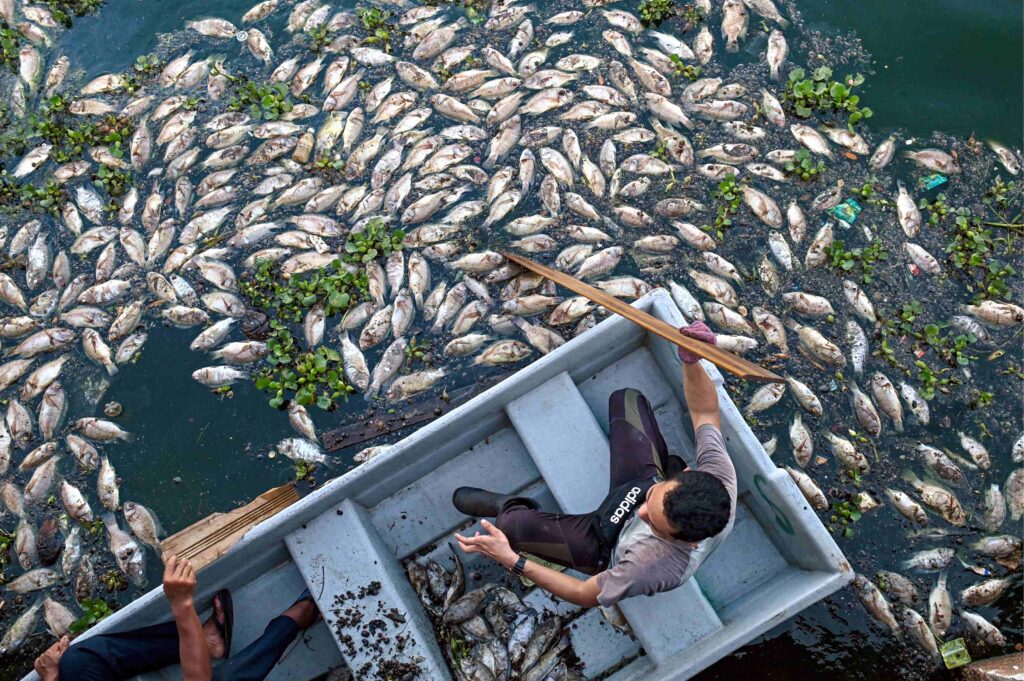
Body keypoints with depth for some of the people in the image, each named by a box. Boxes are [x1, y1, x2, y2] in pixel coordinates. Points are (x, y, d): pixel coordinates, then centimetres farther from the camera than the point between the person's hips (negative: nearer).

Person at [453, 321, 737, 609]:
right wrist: (691, 359, -39)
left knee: (508, 524, -9)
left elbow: (586, 595, -28)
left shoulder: (653, 568, -46)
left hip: (608, 548, -4)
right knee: (627, 399, 13)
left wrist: (512, 560, -32)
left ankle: (509, 507, 31)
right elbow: (705, 411, -20)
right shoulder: (721, 478, -38)